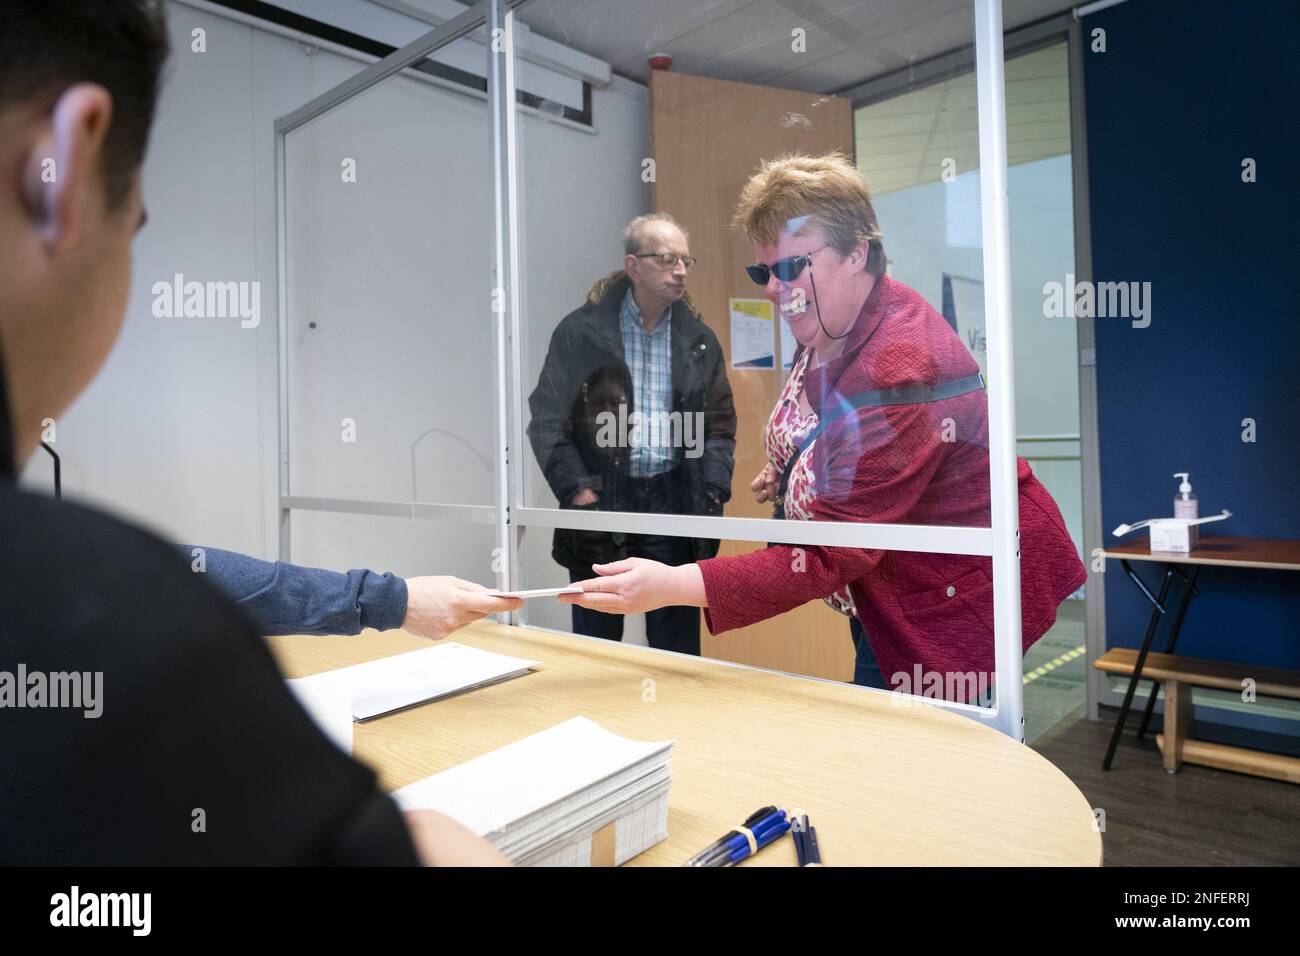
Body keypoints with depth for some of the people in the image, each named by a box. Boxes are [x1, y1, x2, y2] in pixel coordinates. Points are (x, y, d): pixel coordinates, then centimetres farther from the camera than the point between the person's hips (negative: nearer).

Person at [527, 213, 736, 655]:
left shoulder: (699, 340, 9)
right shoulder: (581, 331, -1)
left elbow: (720, 425, 11)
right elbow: (547, 420, -4)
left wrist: (712, 493, -3)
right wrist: (580, 494, -13)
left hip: (674, 503, 2)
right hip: (601, 503, -2)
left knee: (678, 648, 10)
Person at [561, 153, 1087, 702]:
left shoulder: (897, 373, -33)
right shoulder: (830, 331, -4)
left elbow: (831, 557, -34)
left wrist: (671, 585, -41)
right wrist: (787, 470, -1)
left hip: (961, 602, -9)